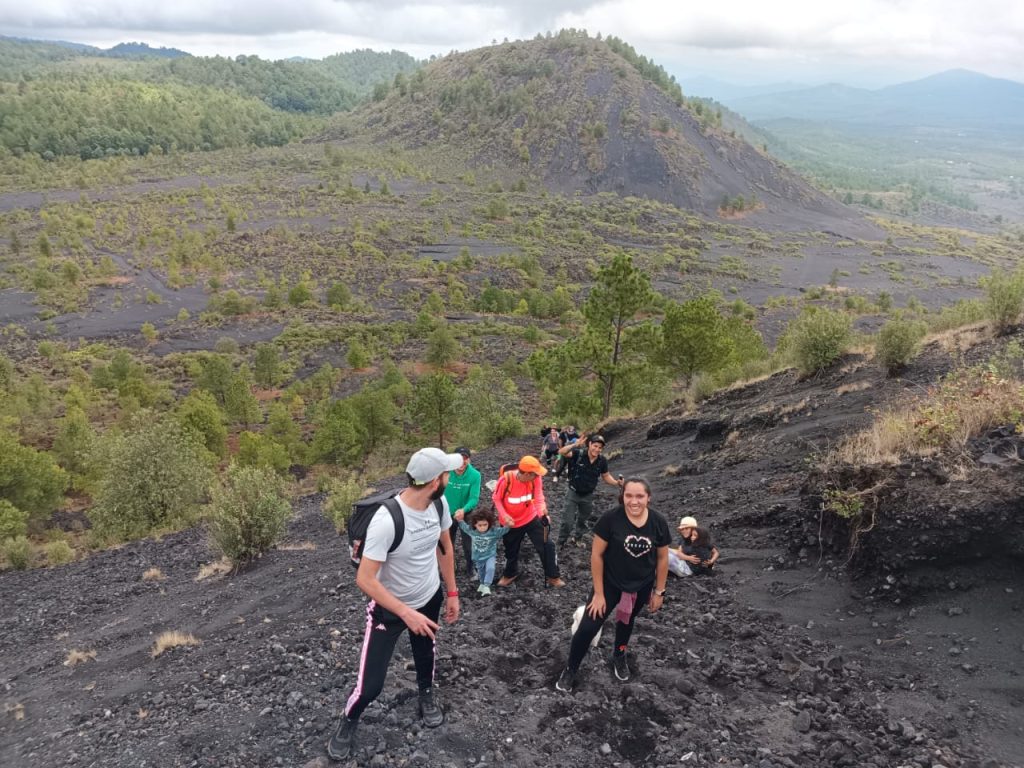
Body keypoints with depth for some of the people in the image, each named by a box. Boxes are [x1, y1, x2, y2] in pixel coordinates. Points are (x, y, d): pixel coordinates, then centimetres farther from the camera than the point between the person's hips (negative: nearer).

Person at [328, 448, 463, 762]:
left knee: (426, 655, 26)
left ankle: (426, 694, 58)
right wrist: (406, 613, -31)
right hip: (389, 607, -5)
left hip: (430, 597, 5)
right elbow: (364, 579, -31)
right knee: (370, 684, -2)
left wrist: (452, 592, 9)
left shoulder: (439, 503, -14)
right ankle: (348, 723, 32)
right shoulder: (386, 521, -36)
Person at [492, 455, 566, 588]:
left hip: (531, 518, 1)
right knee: (511, 550, 19)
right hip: (511, 522, -1)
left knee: (546, 546, -3)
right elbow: (496, 498, -14)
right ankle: (510, 574, 47)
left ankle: (553, 577, 15)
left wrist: (542, 510, -42)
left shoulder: (535, 479, -23)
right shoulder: (506, 479, -29)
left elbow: (539, 497, -22)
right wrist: (504, 515, -24)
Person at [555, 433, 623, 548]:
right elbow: (561, 452, -39)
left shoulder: (602, 461, -12)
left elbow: (606, 476, 3)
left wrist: (617, 483, -16)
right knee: (568, 521, 2)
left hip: (588, 495, 4)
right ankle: (561, 543, 21)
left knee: (583, 520, 24)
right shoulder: (578, 453, -24)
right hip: (573, 493, -4)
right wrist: (576, 444, -53)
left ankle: (577, 538, 48)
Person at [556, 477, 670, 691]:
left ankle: (619, 655, 57)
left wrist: (659, 591, 3)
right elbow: (596, 555, -18)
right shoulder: (610, 519, -26)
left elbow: (662, 558, -3)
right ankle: (570, 670, 21)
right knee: (588, 628, -4)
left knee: (627, 621, 27)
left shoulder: (659, 523, -17)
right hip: (610, 583, -2)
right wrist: (599, 593, -14)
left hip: (641, 587, 3)